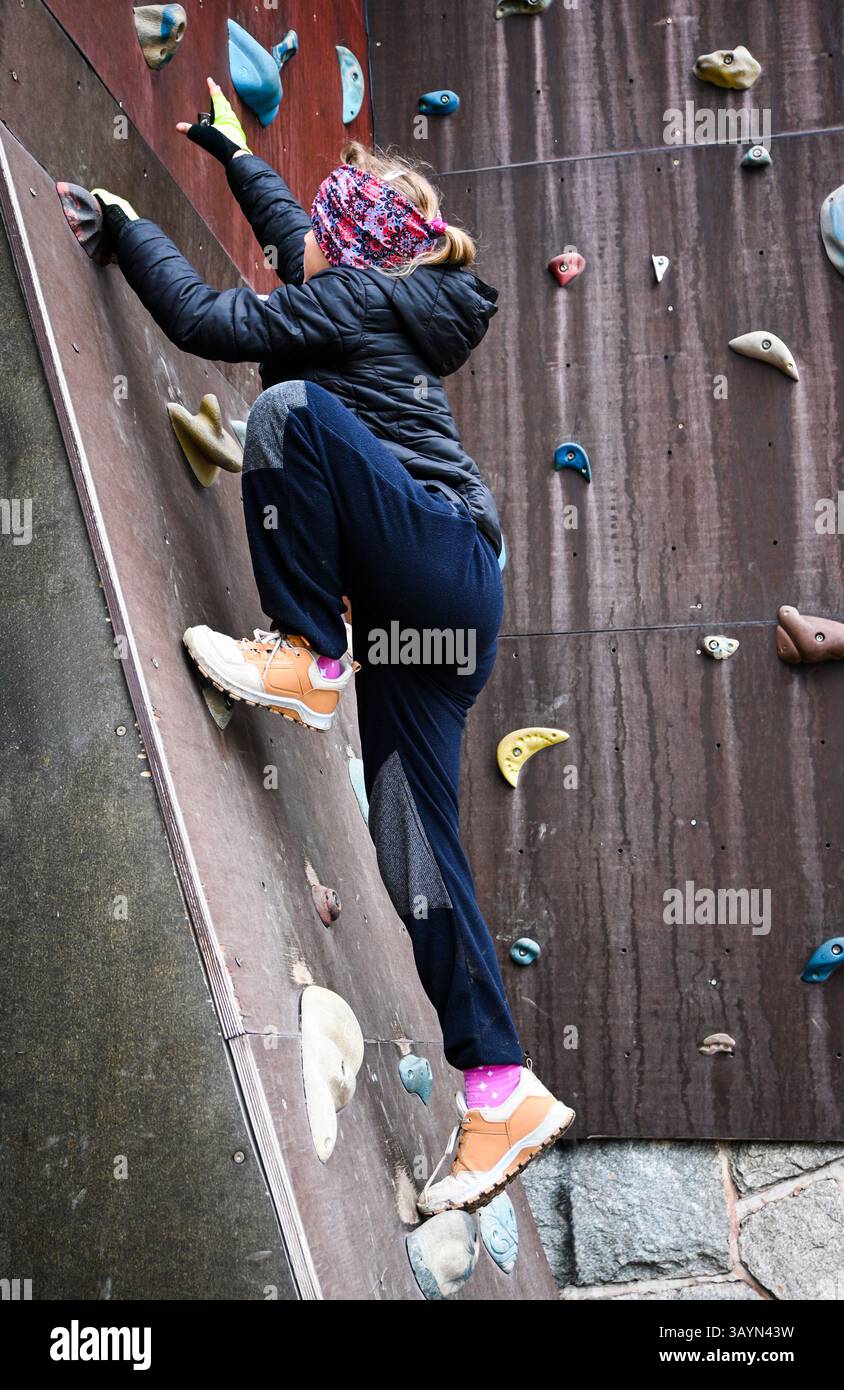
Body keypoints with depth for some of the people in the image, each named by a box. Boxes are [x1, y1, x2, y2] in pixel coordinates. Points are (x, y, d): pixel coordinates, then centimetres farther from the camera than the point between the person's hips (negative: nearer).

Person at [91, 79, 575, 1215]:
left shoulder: (357, 295, 0)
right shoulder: (388, 293, 25)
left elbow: (209, 321, -7)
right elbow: (287, 225, 42)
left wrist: (125, 224, 5)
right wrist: (229, 147, 51)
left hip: (438, 557, -9)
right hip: (427, 602, 9)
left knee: (289, 407, -19)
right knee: (415, 848, 0)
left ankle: (306, 662, -18)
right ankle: (503, 1092, -2)